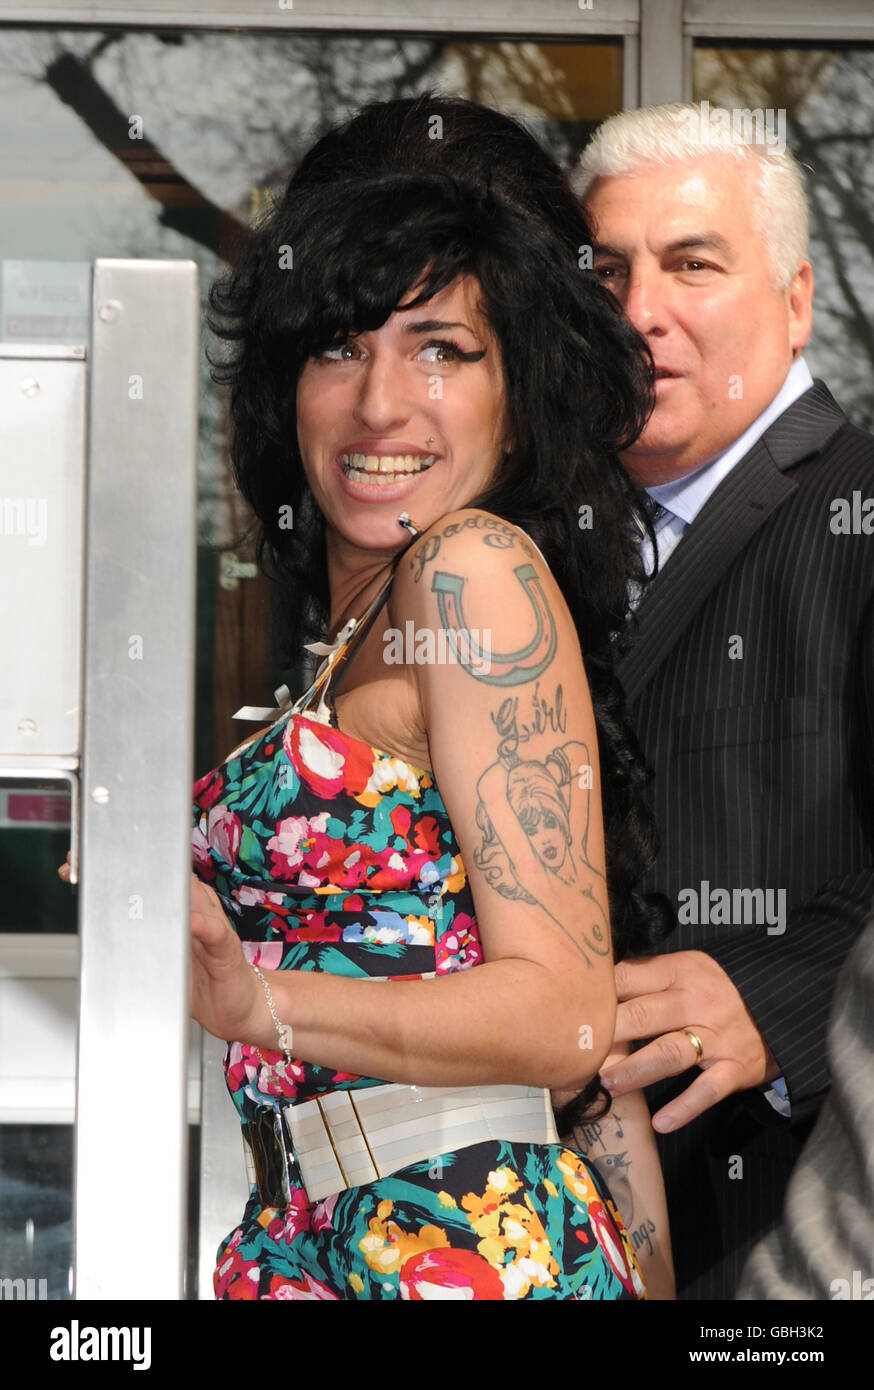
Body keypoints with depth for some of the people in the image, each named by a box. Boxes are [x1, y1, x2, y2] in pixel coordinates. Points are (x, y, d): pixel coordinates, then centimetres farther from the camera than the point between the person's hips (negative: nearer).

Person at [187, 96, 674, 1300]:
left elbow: (567, 1016, -15)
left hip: (460, 1247, -7)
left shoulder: (479, 566, -7)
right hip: (313, 1243, 7)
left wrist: (261, 1001, -25)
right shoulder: (355, 639, 17)